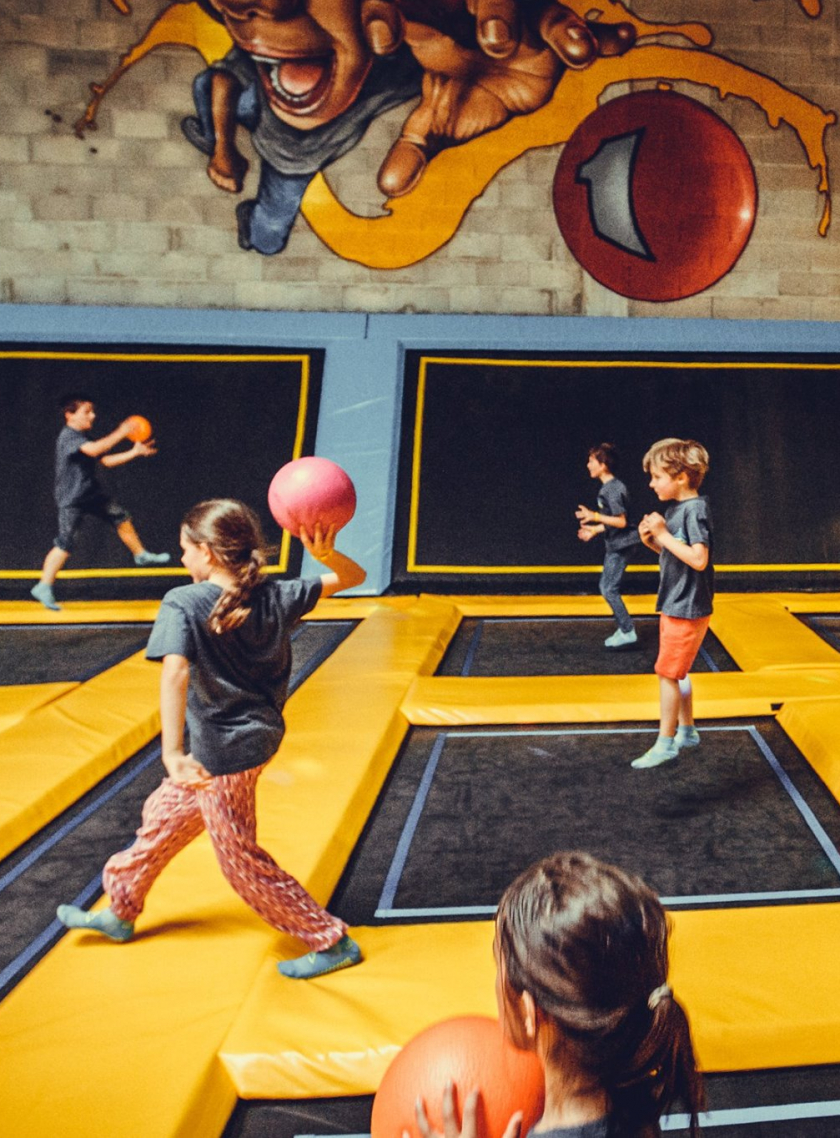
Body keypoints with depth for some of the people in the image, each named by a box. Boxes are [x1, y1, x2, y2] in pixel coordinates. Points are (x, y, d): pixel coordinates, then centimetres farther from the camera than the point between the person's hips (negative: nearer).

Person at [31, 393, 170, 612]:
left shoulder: (83, 438, 12)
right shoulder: (68, 436, -18)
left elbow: (106, 460, 13)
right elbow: (94, 450, -36)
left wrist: (135, 452, 5)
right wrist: (120, 433, -35)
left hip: (93, 494, 9)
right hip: (72, 499, -9)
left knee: (122, 518, 14)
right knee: (65, 543, -10)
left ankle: (141, 554, 34)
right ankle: (44, 587, -3)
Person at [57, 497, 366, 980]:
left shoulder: (184, 603, -19)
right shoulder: (275, 596, -3)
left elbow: (176, 671, -35)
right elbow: (353, 577, 3)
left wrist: (172, 752, -39)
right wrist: (326, 552, -18)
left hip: (224, 753, -8)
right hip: (259, 735, 8)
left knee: (242, 860, 8)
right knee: (165, 814, 25)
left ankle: (331, 942, 17)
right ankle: (120, 910, 44)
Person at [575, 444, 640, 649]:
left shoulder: (613, 490, -20)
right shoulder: (608, 487, 10)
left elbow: (621, 521, -21)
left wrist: (594, 516, -19)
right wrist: (595, 530, 17)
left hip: (620, 546, -10)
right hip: (613, 545, 10)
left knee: (609, 589, -6)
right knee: (605, 587, 14)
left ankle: (628, 633, 1)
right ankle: (624, 628, 20)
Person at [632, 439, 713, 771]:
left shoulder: (696, 510, -19)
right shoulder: (674, 508, 8)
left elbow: (698, 559, -27)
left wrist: (663, 534, -23)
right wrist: (652, 540, -2)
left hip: (688, 609, -9)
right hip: (674, 604, 9)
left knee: (668, 672, -4)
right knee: (677, 673, 18)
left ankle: (665, 743, 4)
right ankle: (687, 731, 31)